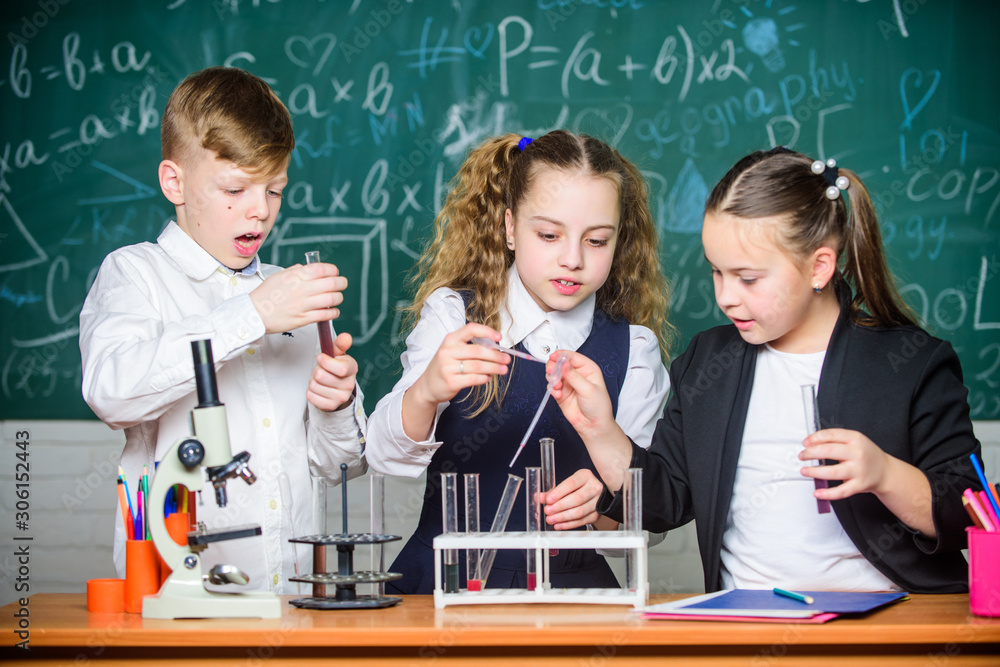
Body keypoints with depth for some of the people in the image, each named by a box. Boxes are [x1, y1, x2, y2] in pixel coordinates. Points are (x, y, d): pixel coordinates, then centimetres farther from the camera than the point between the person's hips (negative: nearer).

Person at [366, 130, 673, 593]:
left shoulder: (635, 351, 5)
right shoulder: (451, 317, 3)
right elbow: (386, 457, -11)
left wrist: (605, 502, -18)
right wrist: (426, 392, -31)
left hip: (570, 585, 2)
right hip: (444, 579, -1)